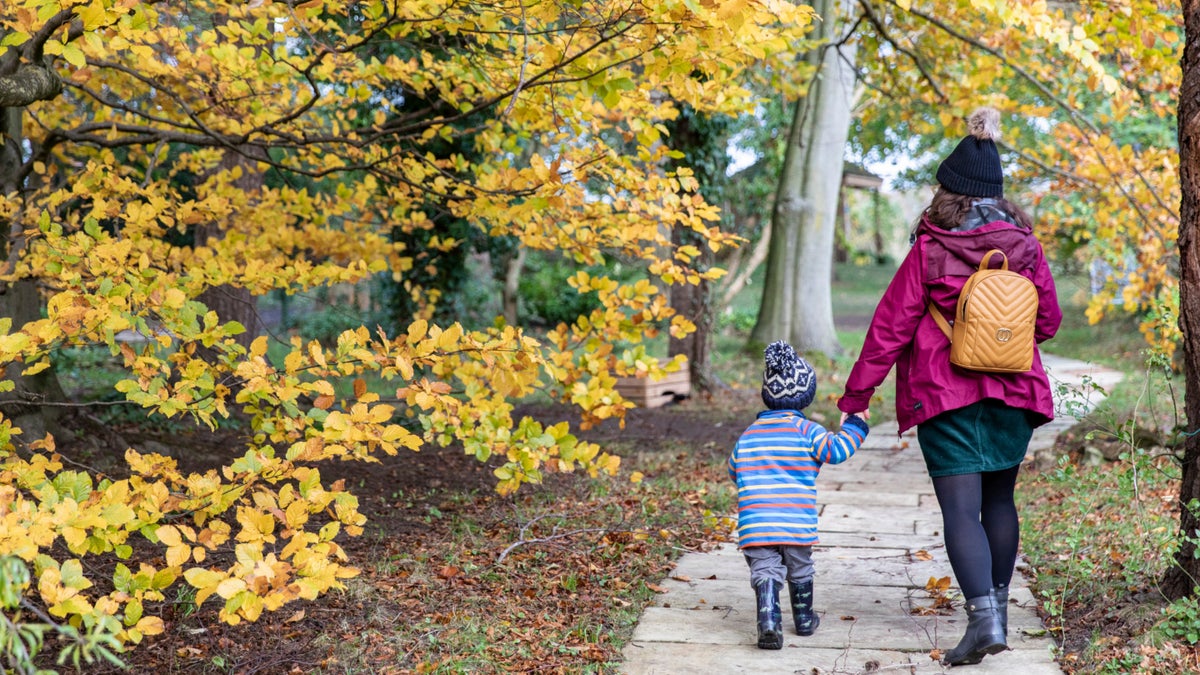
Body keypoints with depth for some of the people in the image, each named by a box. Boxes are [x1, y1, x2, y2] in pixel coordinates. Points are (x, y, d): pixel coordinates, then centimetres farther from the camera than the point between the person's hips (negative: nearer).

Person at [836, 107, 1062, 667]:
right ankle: (999, 605, 29)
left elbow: (890, 327, -8)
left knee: (961, 509, -5)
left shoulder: (929, 251, -8)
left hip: (946, 394, -4)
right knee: (999, 499, 19)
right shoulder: (1025, 246, 2)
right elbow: (1048, 320, 10)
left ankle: (983, 617, -18)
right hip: (1014, 394, 4)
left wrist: (856, 396, -3)